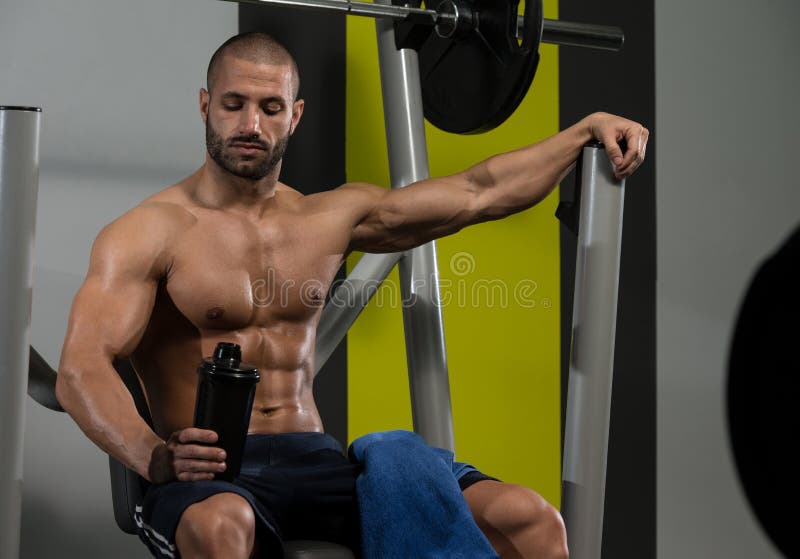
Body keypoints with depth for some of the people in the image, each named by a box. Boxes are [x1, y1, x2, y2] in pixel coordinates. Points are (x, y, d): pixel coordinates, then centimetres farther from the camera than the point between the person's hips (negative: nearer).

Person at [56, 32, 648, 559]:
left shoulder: (333, 218, 14)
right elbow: (82, 368, -14)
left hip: (317, 460, 5)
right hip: (209, 475, -4)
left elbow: (478, 193, 17)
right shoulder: (149, 232, -2)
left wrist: (588, 128, 10)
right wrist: (155, 455, -34)